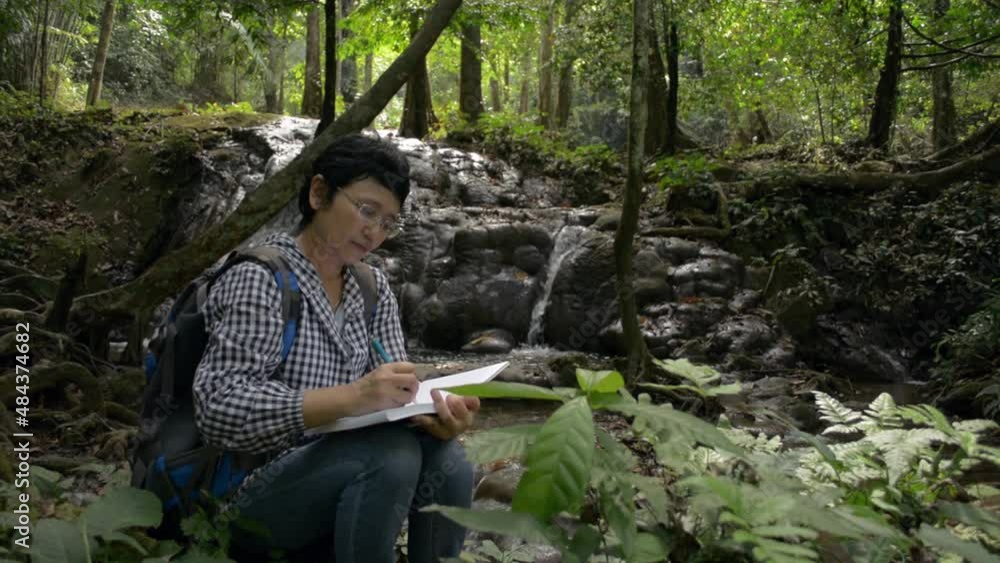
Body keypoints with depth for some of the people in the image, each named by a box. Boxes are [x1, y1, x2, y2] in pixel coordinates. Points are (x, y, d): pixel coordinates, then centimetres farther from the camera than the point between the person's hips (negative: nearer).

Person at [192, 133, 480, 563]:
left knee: (447, 462, -22)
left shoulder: (374, 288, 7)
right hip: (253, 497, -5)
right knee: (391, 453, -30)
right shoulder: (257, 278, -14)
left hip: (342, 477, 6)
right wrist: (351, 397, -35)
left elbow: (394, 396, 2)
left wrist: (437, 415, -22)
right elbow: (219, 409, -24)